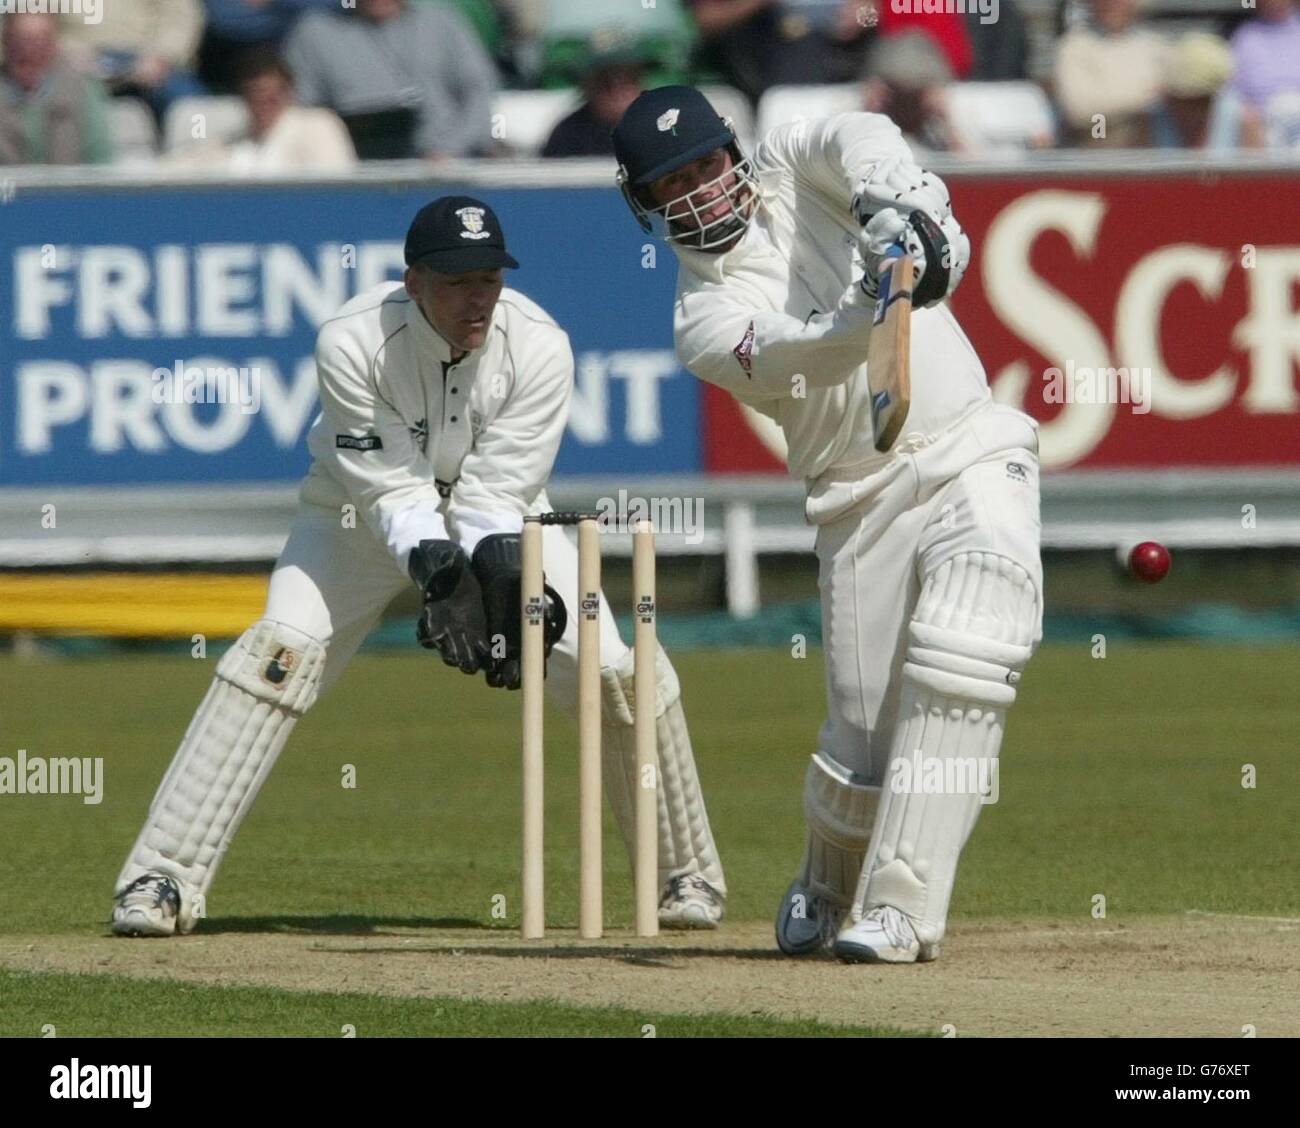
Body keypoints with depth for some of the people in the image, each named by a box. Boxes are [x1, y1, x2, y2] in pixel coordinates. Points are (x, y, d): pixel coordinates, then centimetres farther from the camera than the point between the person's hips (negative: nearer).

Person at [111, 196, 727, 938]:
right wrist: (438, 573, -45)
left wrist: (504, 595, -42)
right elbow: (393, 490, -28)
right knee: (280, 652, -22)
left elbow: (496, 496, -25)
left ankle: (689, 874, 8)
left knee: (613, 670, -13)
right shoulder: (353, 343, -30)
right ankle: (162, 879, -20)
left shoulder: (539, 347, -26)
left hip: (499, 521, 2)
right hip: (366, 513, -1)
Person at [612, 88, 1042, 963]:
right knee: (867, 732, -5)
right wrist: (877, 300, -40)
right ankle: (827, 889, 28)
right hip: (863, 494, 0)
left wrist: (894, 207, -38)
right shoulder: (703, 319, -1)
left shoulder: (792, 170, 7)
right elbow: (807, 351, -20)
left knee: (963, 655, -23)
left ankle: (899, 906, -21)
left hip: (975, 450, 0)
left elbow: (859, 139, -16)